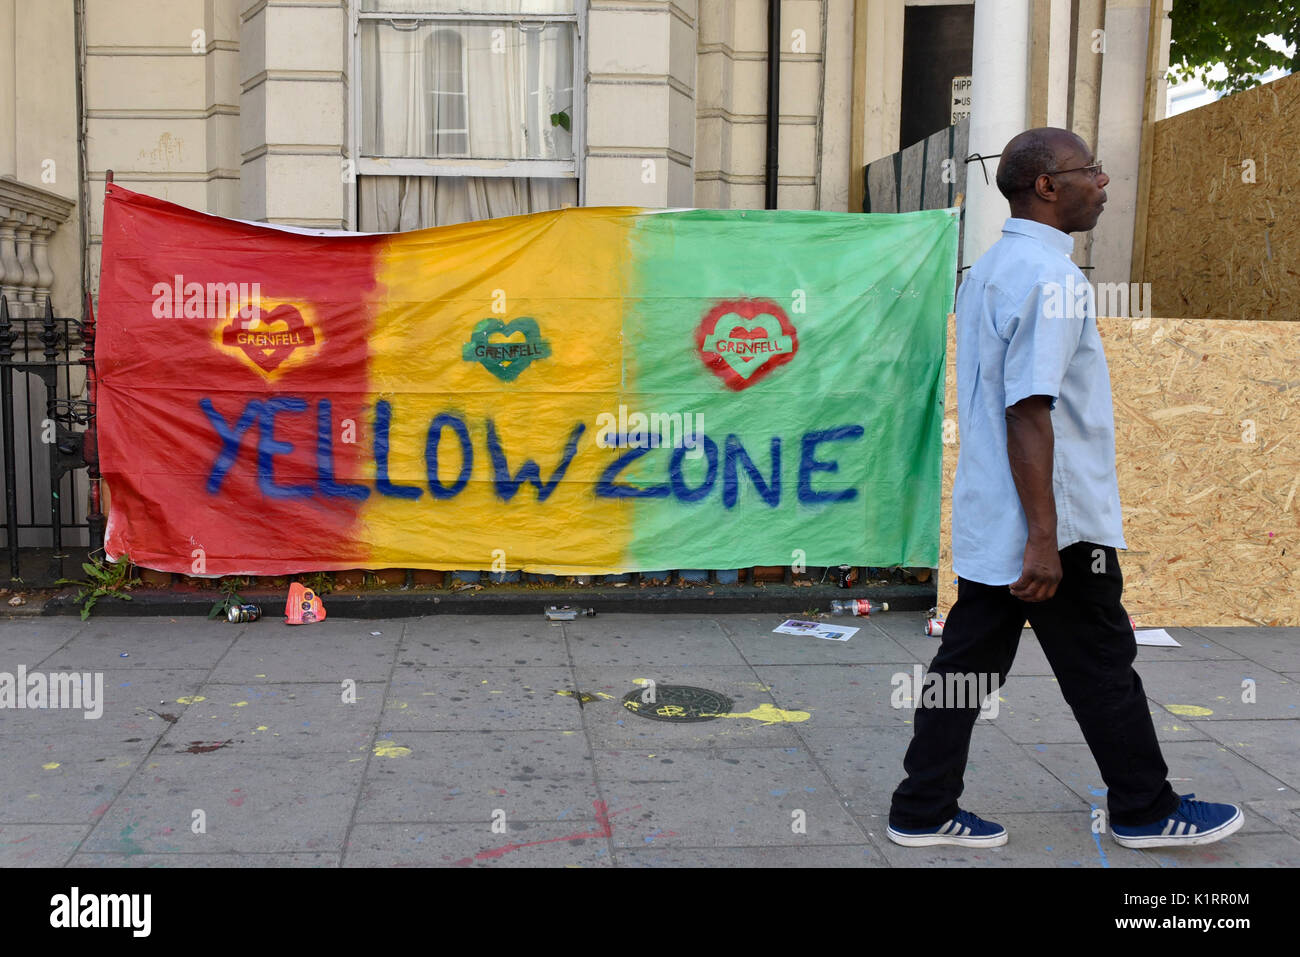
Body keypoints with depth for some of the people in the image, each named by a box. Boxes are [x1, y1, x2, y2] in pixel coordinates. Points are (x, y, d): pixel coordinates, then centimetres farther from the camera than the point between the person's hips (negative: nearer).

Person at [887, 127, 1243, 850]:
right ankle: (1145, 810, 23)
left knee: (971, 660, 11)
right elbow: (1029, 411, -25)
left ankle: (924, 811, 16)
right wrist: (1044, 538, -24)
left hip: (989, 519, 9)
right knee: (1102, 668, 7)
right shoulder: (1048, 275, -18)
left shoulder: (990, 267, 13)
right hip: (1057, 521, -9)